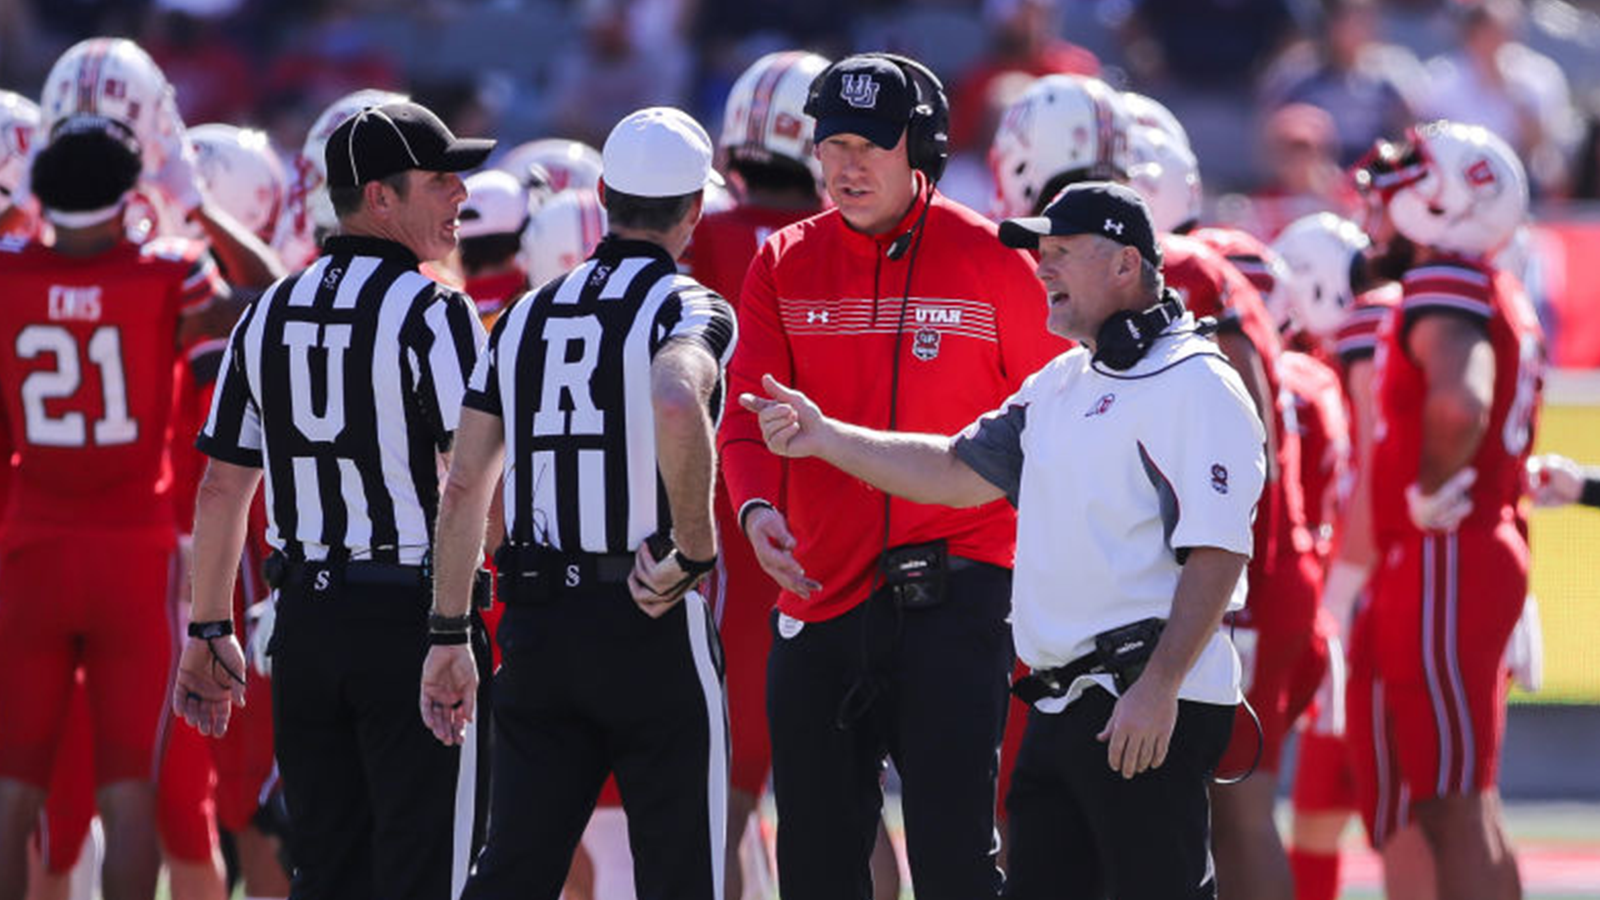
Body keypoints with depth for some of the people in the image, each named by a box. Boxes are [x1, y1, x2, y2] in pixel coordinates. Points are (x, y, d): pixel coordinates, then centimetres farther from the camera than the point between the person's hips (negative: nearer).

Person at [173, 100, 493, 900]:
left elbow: (222, 489, 12)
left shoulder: (268, 316, 9)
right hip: (413, 619, -6)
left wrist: (209, 633, 17)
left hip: (306, 621, 6)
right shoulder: (432, 313, -11)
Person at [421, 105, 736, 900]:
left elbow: (464, 484, 8)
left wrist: (448, 634, 12)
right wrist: (694, 549, -19)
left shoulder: (525, 317, 11)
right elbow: (678, 407, -30)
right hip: (653, 626, -5)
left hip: (537, 623, 5)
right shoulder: (686, 308, -6)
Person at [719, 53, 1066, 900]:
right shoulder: (784, 268, 7)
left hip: (953, 596, -4)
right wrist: (757, 508, -21)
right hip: (819, 597, 4)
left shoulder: (990, 259, -1)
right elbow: (749, 416, -1)